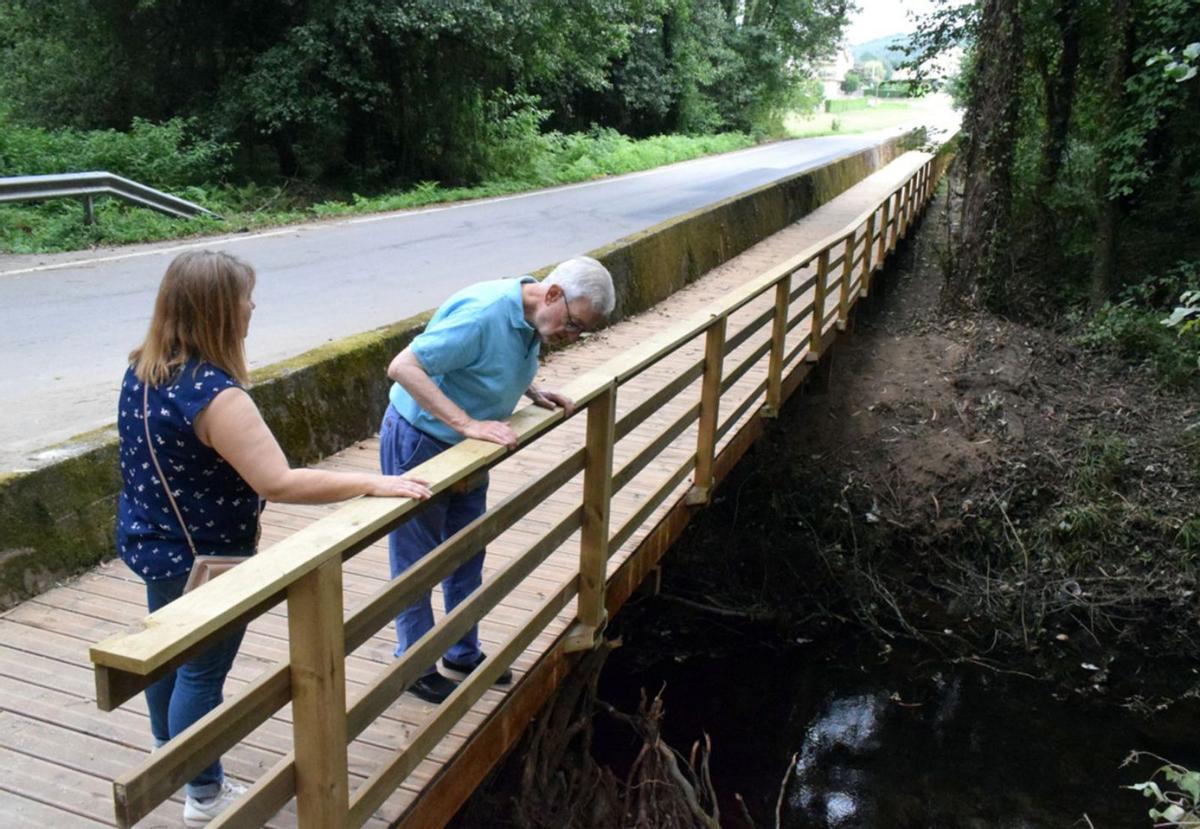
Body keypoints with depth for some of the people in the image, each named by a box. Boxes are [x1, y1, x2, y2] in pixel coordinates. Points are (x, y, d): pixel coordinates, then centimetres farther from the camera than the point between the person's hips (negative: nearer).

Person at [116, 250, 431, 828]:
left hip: (150, 540, 9)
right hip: (202, 556, -9)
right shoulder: (215, 394, -32)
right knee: (203, 671, 8)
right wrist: (373, 484, -30)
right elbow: (279, 483, -35)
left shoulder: (142, 370, -3)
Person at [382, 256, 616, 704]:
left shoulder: (532, 319, -4)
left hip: (464, 447, 9)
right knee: (417, 561, 6)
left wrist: (533, 393, -3)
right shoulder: (483, 314, -32)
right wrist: (468, 424, -36)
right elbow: (403, 367, -33)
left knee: (467, 554, 18)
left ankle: (463, 653, 35)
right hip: (418, 442, -9)